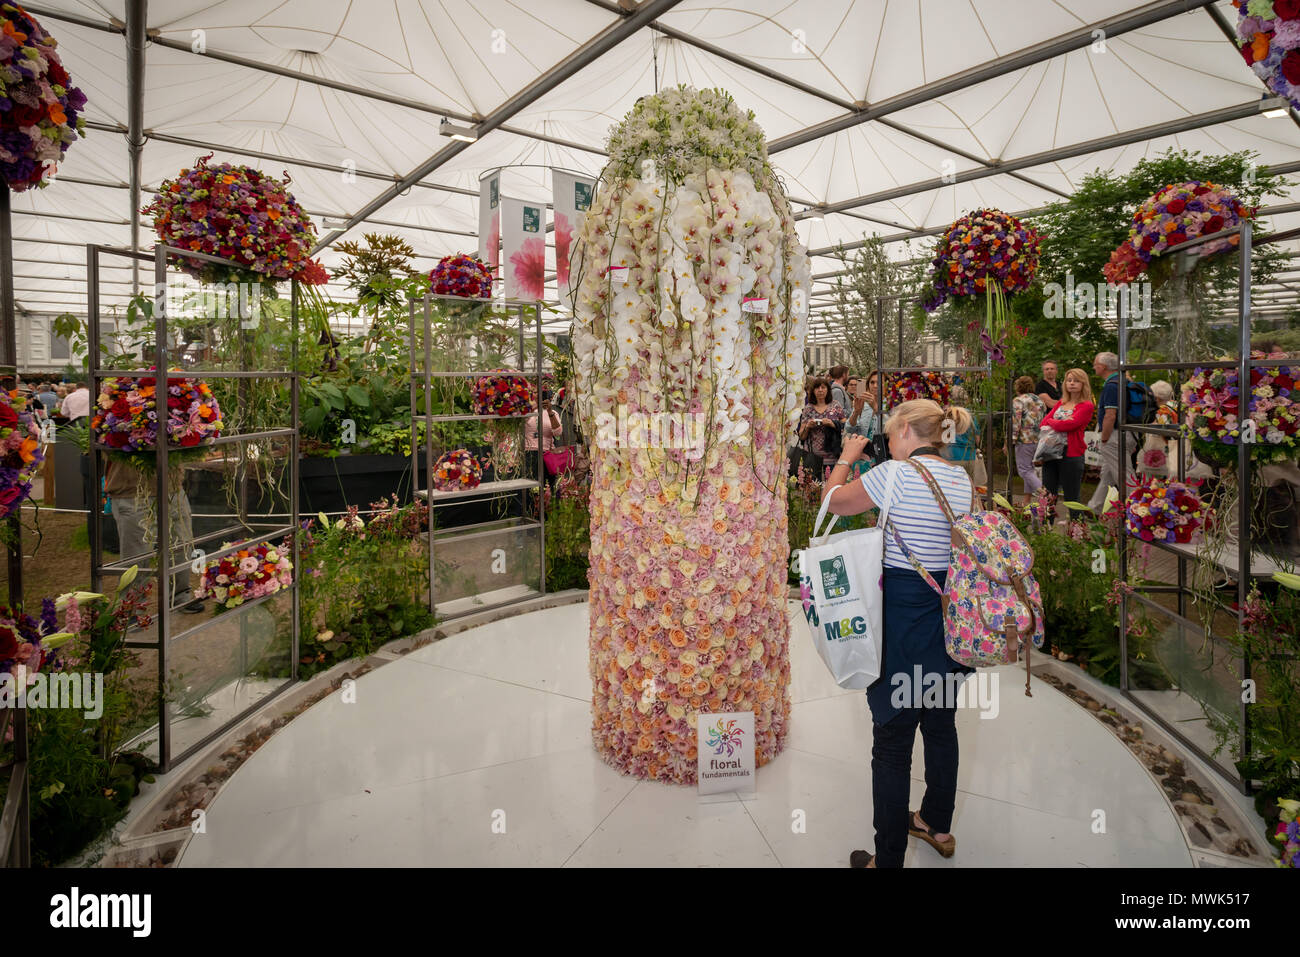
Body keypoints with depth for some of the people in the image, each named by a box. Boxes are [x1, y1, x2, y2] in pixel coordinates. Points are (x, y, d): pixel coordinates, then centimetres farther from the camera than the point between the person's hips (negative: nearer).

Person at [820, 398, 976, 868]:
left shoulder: (894, 474, -15)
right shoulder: (962, 479, 6)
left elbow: (835, 501, -2)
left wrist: (846, 457, 15)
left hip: (902, 613, -7)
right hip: (951, 610, 8)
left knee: (893, 739, 3)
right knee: (941, 723, 22)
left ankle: (888, 857, 16)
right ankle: (939, 826, 42)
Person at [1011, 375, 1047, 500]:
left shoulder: (1018, 401, -7)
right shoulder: (1040, 401, 15)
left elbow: (1014, 423, -15)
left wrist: (1010, 442, -13)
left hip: (1025, 441, -7)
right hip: (1040, 441, 7)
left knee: (1024, 470, -3)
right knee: (1031, 469, 13)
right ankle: (1027, 499, 15)